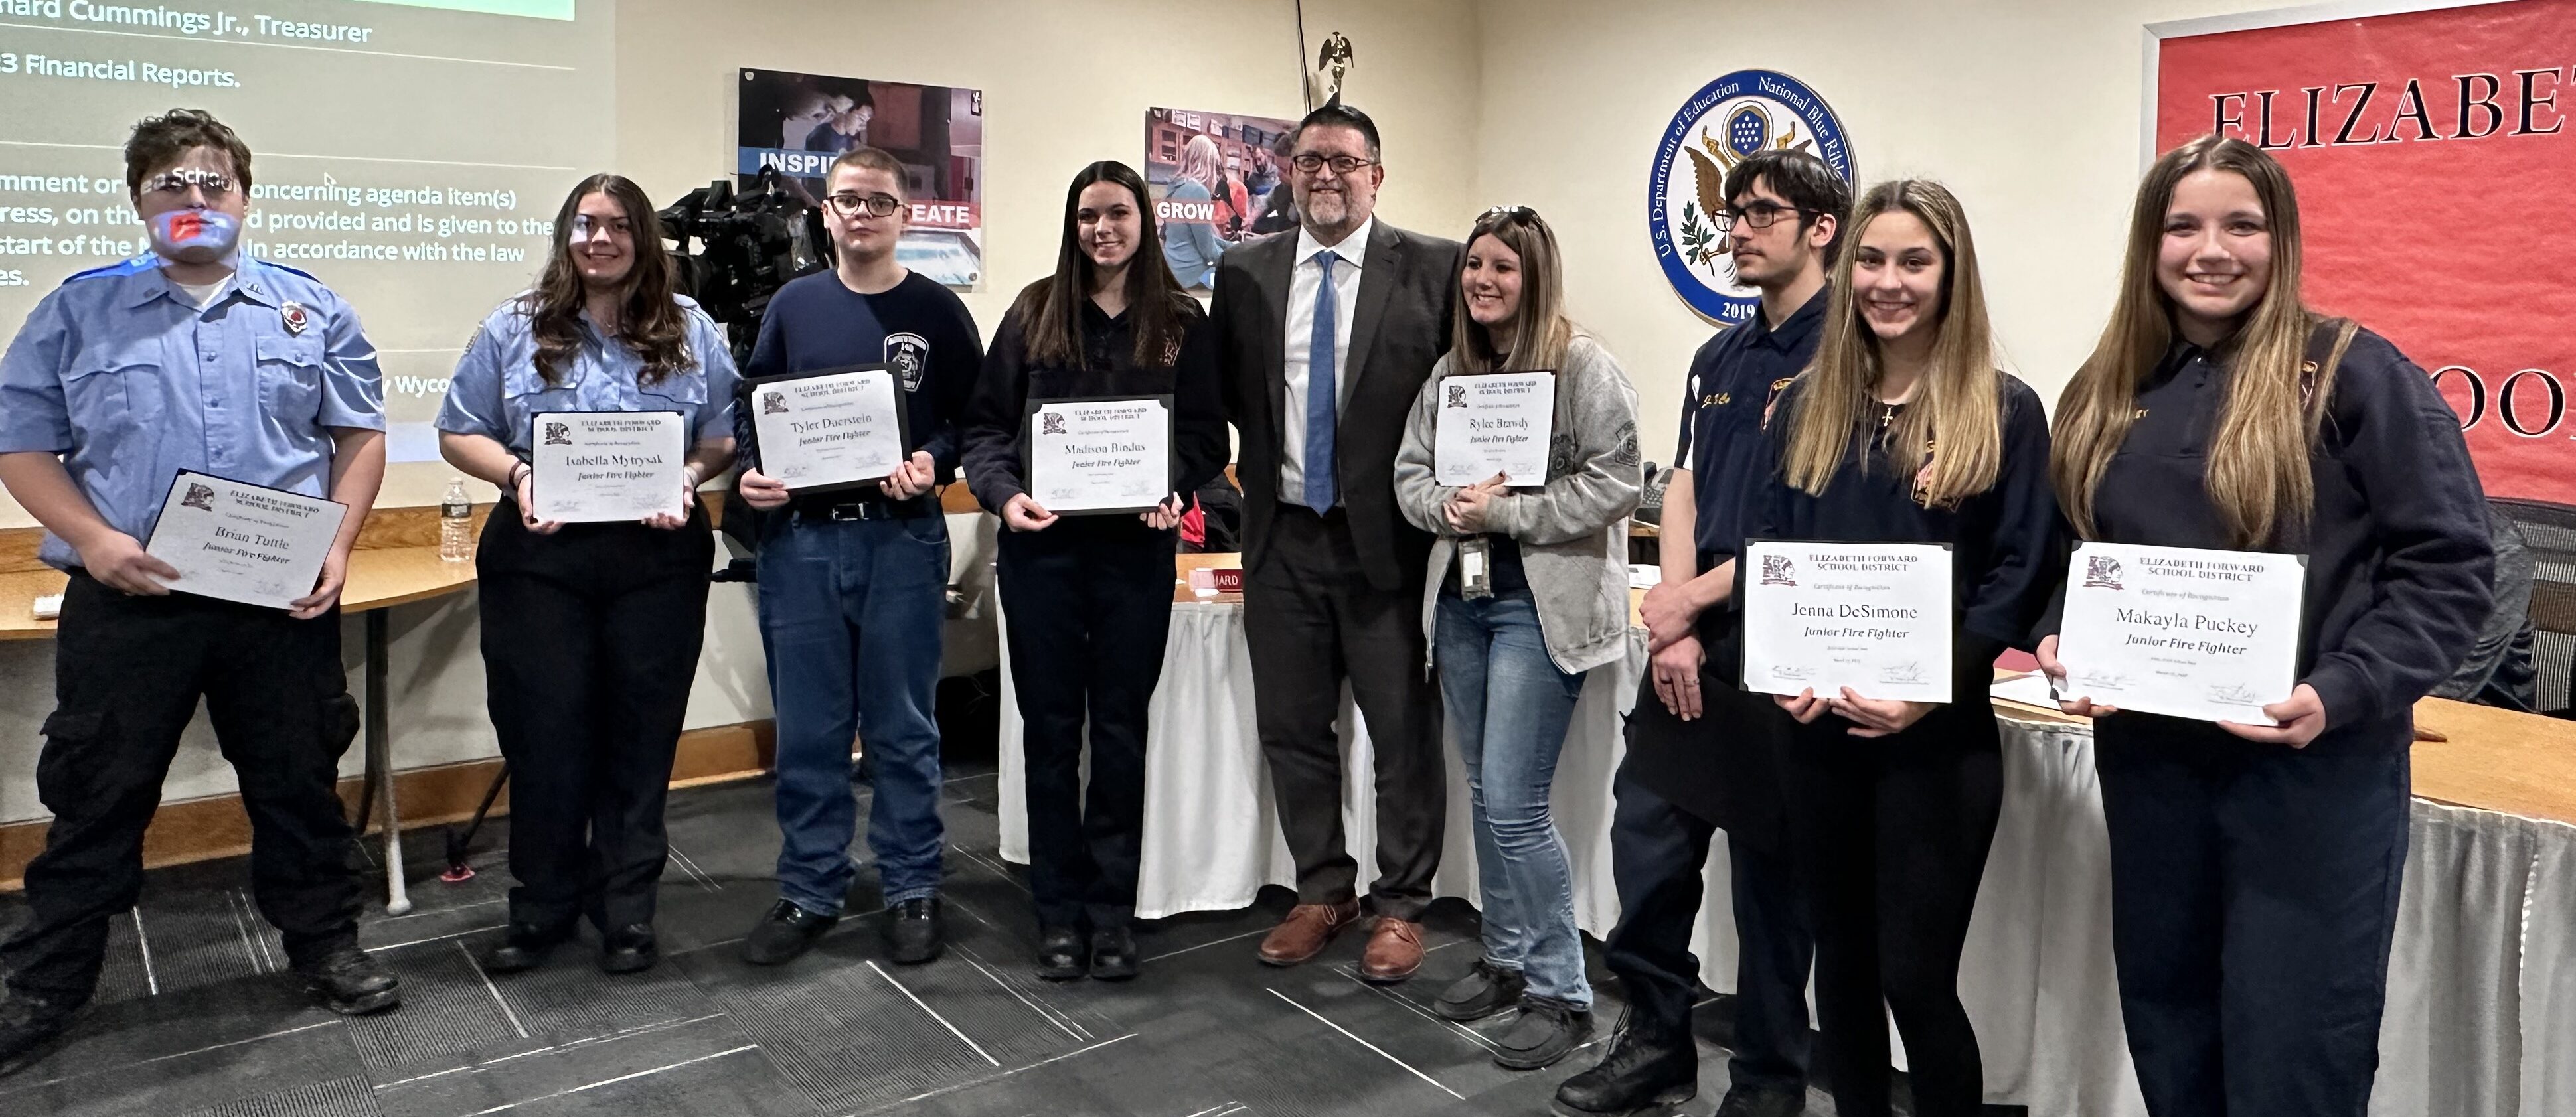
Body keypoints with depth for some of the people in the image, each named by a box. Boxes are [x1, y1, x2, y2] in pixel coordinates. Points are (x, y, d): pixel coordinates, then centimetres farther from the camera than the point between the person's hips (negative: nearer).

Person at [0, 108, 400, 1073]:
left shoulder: (310, 309, 8)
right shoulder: (79, 312, 5)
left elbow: (359, 434, 8)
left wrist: (339, 543, -5)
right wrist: (94, 540, -12)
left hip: (283, 601, 1)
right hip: (126, 601, 0)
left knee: (299, 782, 12)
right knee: (96, 797, 9)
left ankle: (324, 944, 27)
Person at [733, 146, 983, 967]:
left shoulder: (937, 312, 3)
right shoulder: (794, 305, 9)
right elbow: (752, 408, 12)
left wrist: (934, 463, -17)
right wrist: (750, 474, -5)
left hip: (902, 538, -2)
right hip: (799, 538, 2)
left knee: (903, 728, 7)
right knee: (807, 731, 8)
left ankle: (912, 889, 19)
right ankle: (809, 892, 21)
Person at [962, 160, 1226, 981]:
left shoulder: (1183, 322, 5)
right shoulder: (1034, 312, 6)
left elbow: (1206, 435, 3)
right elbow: (985, 422, 5)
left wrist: (1176, 491, -16)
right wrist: (1004, 494, -13)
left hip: (1137, 548, 0)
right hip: (1042, 545, 1)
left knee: (1120, 727, 7)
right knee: (1050, 727, 7)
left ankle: (1112, 906, 18)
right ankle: (1058, 908, 17)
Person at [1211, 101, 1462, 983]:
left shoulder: (1433, 270, -4)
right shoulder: (1245, 274, 6)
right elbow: (1223, 393, 14)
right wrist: (1251, 473, 4)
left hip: (1387, 537, -3)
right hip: (1281, 537, 4)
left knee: (1404, 731, 5)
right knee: (1291, 727, 13)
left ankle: (1401, 904, 22)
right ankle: (1323, 891, 30)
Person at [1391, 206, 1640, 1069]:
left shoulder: (1584, 367, -9)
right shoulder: (1448, 371, 11)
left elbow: (1615, 482, -14)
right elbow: (1411, 472, 11)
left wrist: (1505, 512, -17)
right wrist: (1449, 507, -10)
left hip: (1541, 602, -7)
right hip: (1461, 596, 7)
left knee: (1513, 803, -9)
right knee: (1486, 795, 15)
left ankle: (1559, 990, 6)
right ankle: (1506, 959, 30)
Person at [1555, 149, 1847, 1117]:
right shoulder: (1720, 357, 15)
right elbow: (1684, 491, 10)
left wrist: (1694, 598, -9)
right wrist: (1674, 626, -3)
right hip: (1689, 640, 7)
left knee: (1769, 867, 5)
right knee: (1647, 844, 8)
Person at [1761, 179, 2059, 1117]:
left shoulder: (2003, 413, -3)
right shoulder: (1808, 406, 9)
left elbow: (2023, 574, -7)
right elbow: (1770, 552, 8)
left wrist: (1932, 685, -18)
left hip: (1939, 736, -4)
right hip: (1816, 727, 4)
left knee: (1915, 977, -1)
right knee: (1840, 961, 14)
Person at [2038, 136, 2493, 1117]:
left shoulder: (2355, 374, -8)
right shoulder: (2108, 392, 8)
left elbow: (2449, 560, -10)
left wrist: (2346, 693, -22)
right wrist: (2063, 641, -3)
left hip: (2314, 770, -5)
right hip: (2147, 760, 5)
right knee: (2165, 1036, 18)